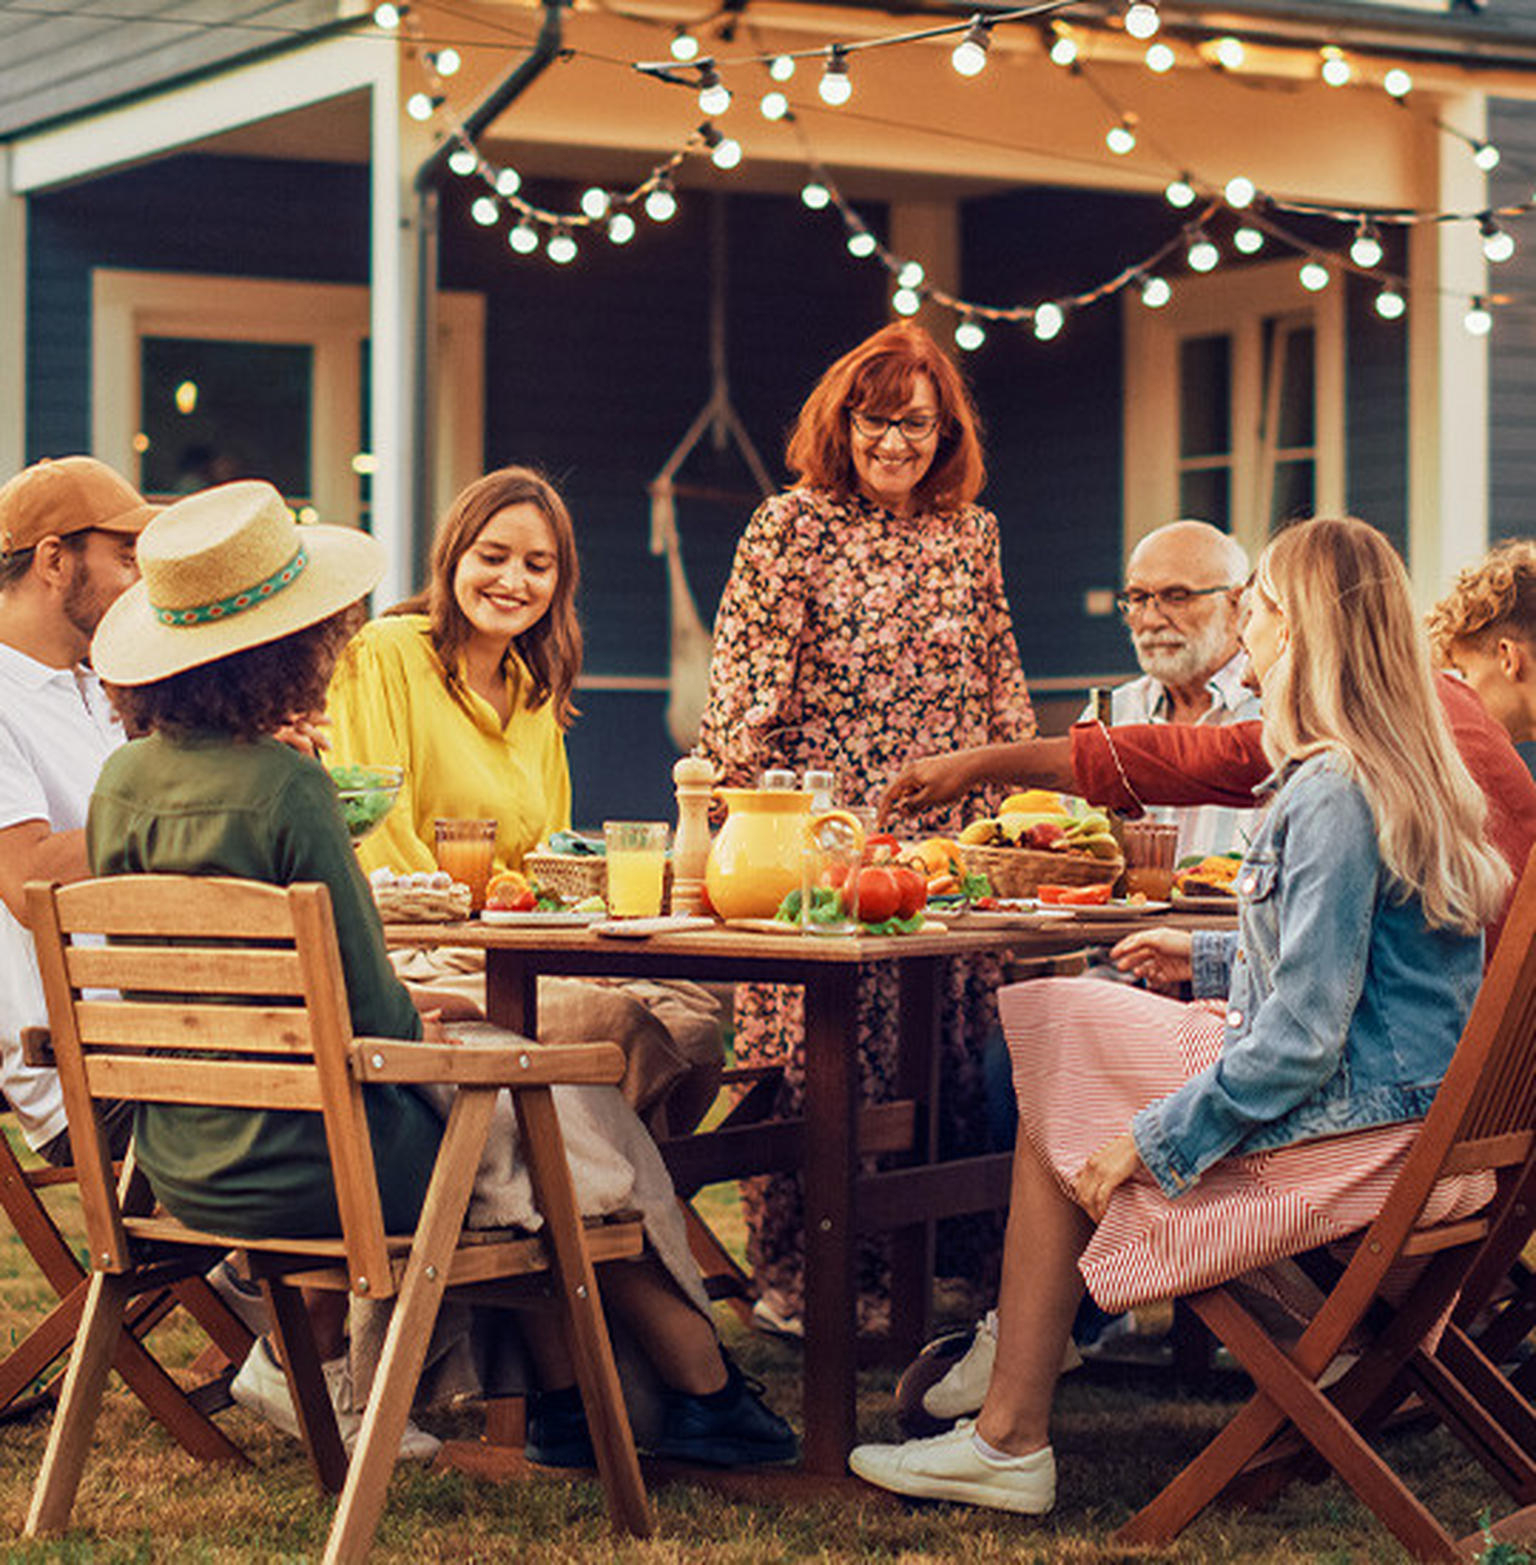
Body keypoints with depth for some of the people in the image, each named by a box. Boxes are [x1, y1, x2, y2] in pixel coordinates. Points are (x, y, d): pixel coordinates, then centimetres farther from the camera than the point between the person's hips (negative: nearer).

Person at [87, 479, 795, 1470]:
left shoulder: (125, 778, 1)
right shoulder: (282, 785, -21)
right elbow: (368, 1016, -18)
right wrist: (431, 1020, 5)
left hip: (182, 1164, 8)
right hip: (306, 1163, -8)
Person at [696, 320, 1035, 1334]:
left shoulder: (972, 535, 12)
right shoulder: (791, 527, -1)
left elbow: (1001, 685, 19)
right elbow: (743, 690, -4)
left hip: (947, 841, 4)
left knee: (953, 1049, 4)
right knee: (817, 1057, -2)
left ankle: (952, 1258, 14)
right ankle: (803, 1278, 6)